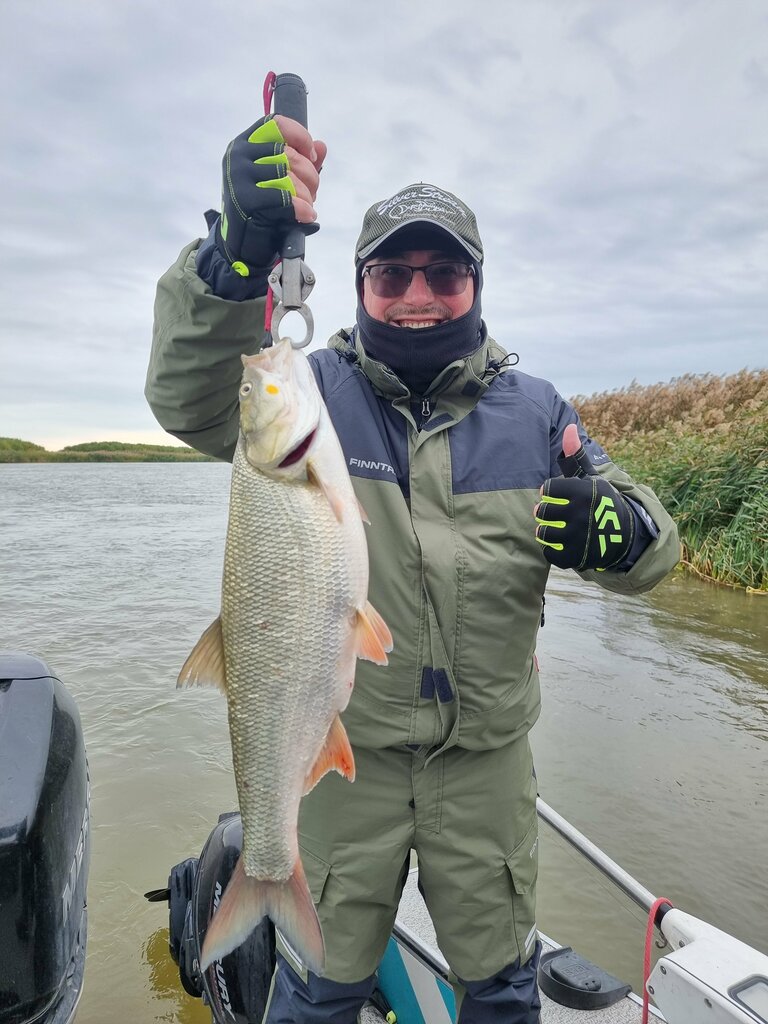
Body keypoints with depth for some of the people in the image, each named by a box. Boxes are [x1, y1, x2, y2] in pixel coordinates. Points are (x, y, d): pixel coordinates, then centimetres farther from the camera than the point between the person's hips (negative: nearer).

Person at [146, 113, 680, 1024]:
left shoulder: (532, 409, 1)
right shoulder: (315, 391, -6)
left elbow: (650, 544, 2)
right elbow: (191, 400, -25)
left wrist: (620, 529, -22)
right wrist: (239, 252, -42)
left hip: (486, 751, 2)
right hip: (341, 743, -1)